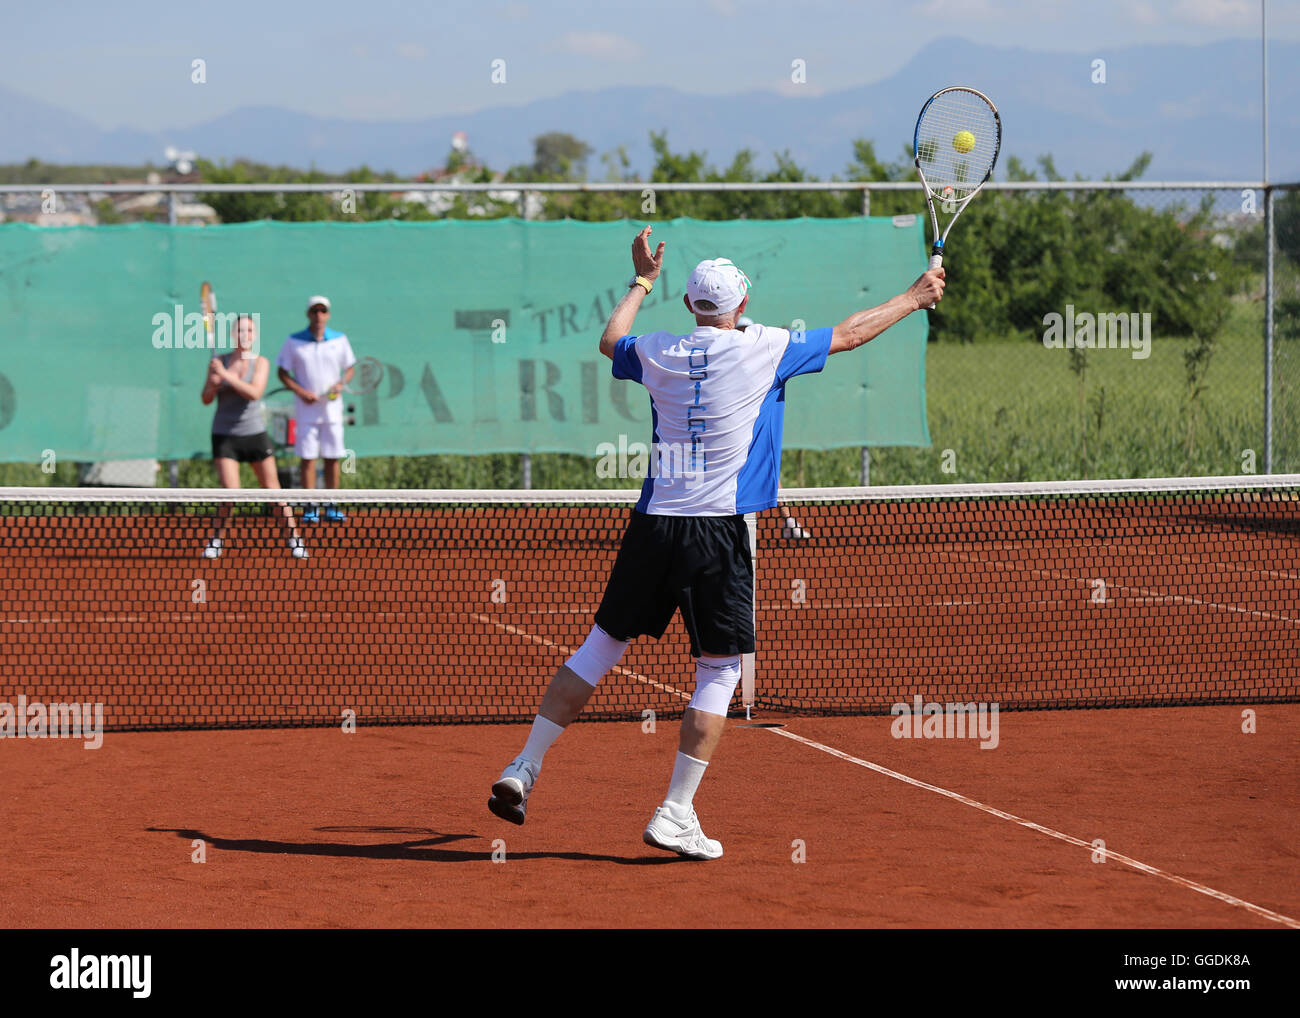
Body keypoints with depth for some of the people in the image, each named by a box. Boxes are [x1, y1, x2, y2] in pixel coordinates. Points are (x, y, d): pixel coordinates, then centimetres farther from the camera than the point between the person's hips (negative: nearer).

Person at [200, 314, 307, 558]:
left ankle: (294, 539, 10)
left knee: (272, 488, 1)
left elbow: (254, 393, -17)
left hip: (254, 432, 0)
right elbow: (206, 399, 4)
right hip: (224, 435, 0)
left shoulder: (260, 363, -1)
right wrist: (213, 384, -17)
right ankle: (216, 541, 4)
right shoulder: (218, 362, 4)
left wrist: (226, 375, -23)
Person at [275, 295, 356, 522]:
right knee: (308, 458, -3)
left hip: (332, 408, 2)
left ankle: (332, 507, 11)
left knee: (332, 458, 4)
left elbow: (349, 368, 12)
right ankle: (311, 509, 1)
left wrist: (341, 383, -8)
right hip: (306, 409, -2)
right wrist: (301, 391, -12)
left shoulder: (339, 340, 4)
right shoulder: (294, 342, -1)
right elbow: (283, 373, 2)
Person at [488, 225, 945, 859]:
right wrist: (913, 299, 24)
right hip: (720, 534, -4)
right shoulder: (765, 349, -3)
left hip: (653, 523, 4)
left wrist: (642, 281, 43)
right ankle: (675, 816, -2)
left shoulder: (658, 354, 7)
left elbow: (610, 342, 30)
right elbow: (847, 336, 10)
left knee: (601, 646, 15)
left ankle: (523, 770, 14)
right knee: (718, 673, 4)